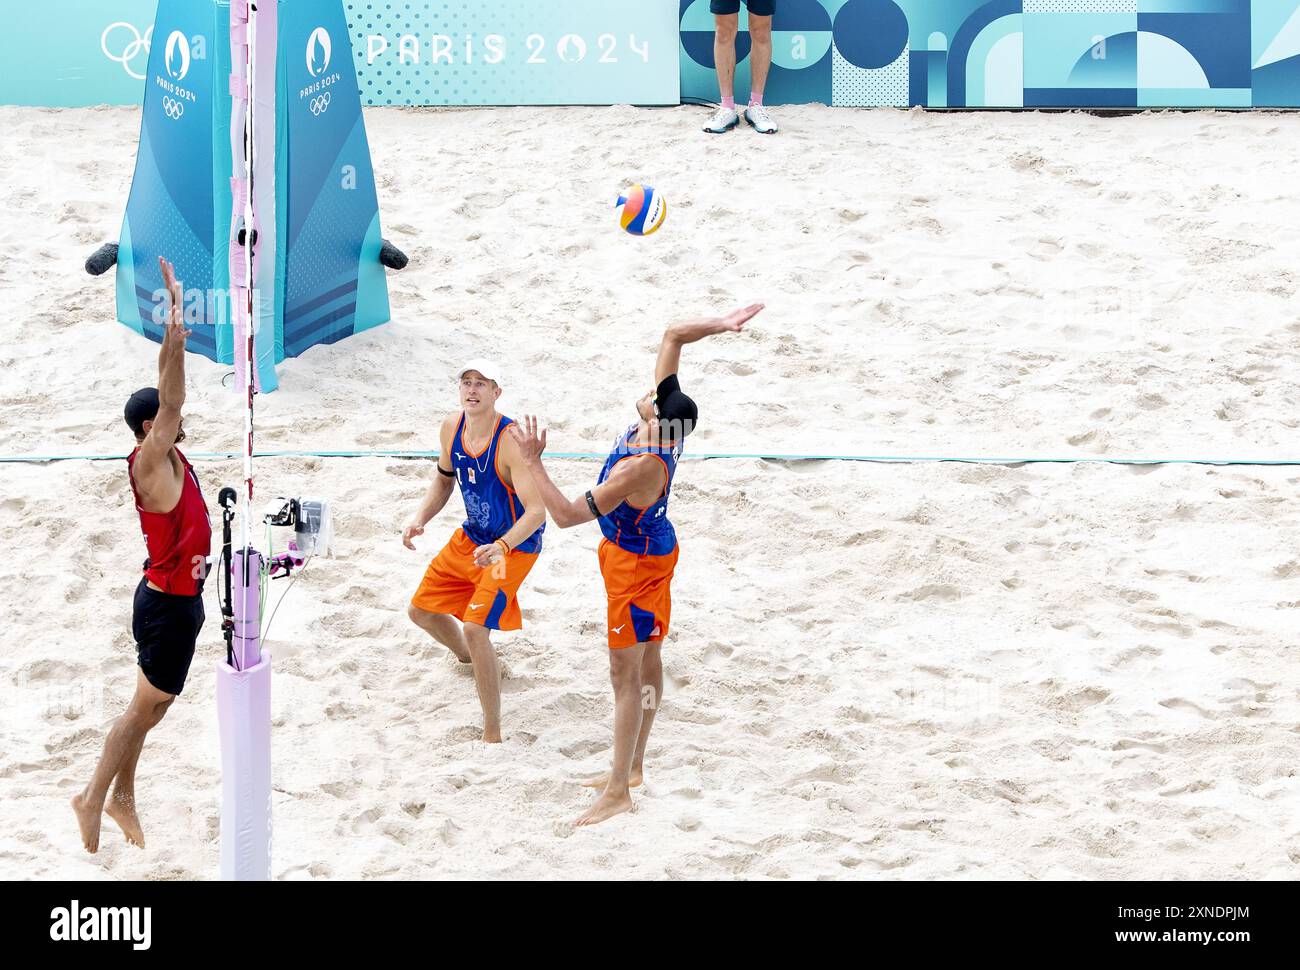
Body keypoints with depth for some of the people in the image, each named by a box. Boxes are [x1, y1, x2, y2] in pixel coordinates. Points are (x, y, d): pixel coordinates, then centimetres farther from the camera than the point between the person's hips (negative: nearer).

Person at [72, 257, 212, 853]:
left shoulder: (167, 456, 3)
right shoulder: (150, 463, -21)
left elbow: (167, 397, 4)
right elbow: (169, 403, -32)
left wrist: (175, 314, -2)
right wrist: (175, 342, -38)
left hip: (175, 597, 9)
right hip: (170, 603, -9)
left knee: (152, 706, 16)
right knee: (146, 707, 0)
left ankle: (122, 797, 26)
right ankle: (94, 798, 9)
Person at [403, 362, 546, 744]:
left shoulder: (511, 441, -29)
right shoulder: (452, 428, -7)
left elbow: (537, 511, -33)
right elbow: (444, 481, 12)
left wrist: (501, 547, -48)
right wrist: (420, 519, -4)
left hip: (515, 545, -8)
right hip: (471, 537, 8)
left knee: (474, 627, -23)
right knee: (421, 611, 17)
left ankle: (493, 736, -15)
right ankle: (467, 660, 50)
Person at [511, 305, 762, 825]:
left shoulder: (640, 470, -39)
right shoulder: (669, 420, -18)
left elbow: (567, 515, -35)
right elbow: (673, 336, -8)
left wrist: (533, 462, -33)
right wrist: (720, 325, -18)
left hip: (635, 564, -9)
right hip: (652, 550, 9)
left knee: (626, 674, 0)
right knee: (647, 661, 20)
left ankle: (618, 791, 7)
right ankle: (632, 767, 34)